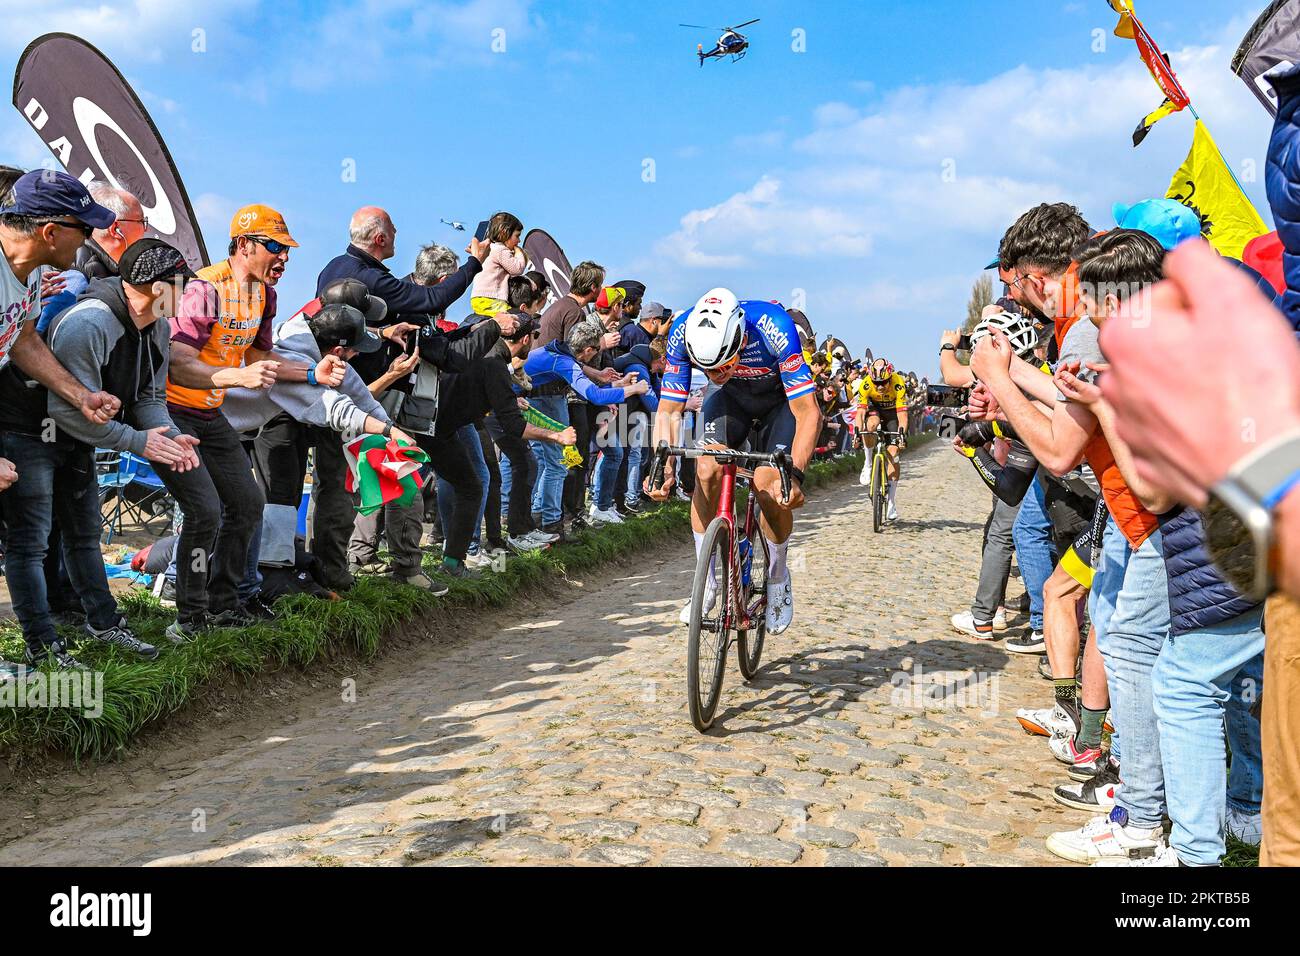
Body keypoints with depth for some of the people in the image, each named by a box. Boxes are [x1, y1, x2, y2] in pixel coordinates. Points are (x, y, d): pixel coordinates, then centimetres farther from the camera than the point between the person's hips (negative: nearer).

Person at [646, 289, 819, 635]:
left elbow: (808, 412, -38)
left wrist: (794, 474, -49)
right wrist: (663, 468, -38)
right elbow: (668, 412, -23)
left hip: (782, 402, -2)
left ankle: (778, 580, 6)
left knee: (768, 484, -21)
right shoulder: (683, 333, -30)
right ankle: (707, 583, -5)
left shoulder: (773, 328, -39)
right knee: (706, 471, -21)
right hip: (733, 400, 3)